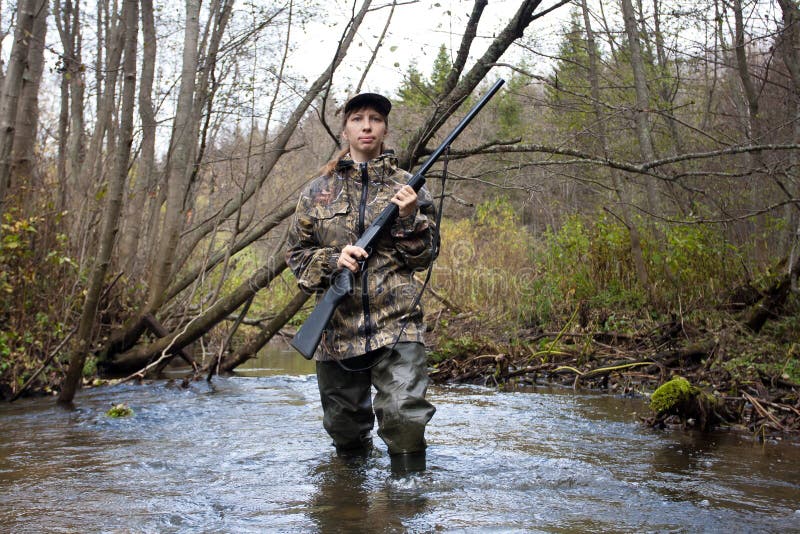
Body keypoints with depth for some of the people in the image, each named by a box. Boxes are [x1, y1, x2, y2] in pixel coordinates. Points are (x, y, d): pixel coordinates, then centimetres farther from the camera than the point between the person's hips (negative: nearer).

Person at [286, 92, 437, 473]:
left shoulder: (406, 187, 6)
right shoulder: (319, 190, 8)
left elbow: (423, 257, 6)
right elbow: (296, 254, 9)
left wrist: (409, 219, -13)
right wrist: (333, 260, -10)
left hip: (396, 326, -2)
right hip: (338, 327, 2)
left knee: (405, 417, -16)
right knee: (343, 424, 15)